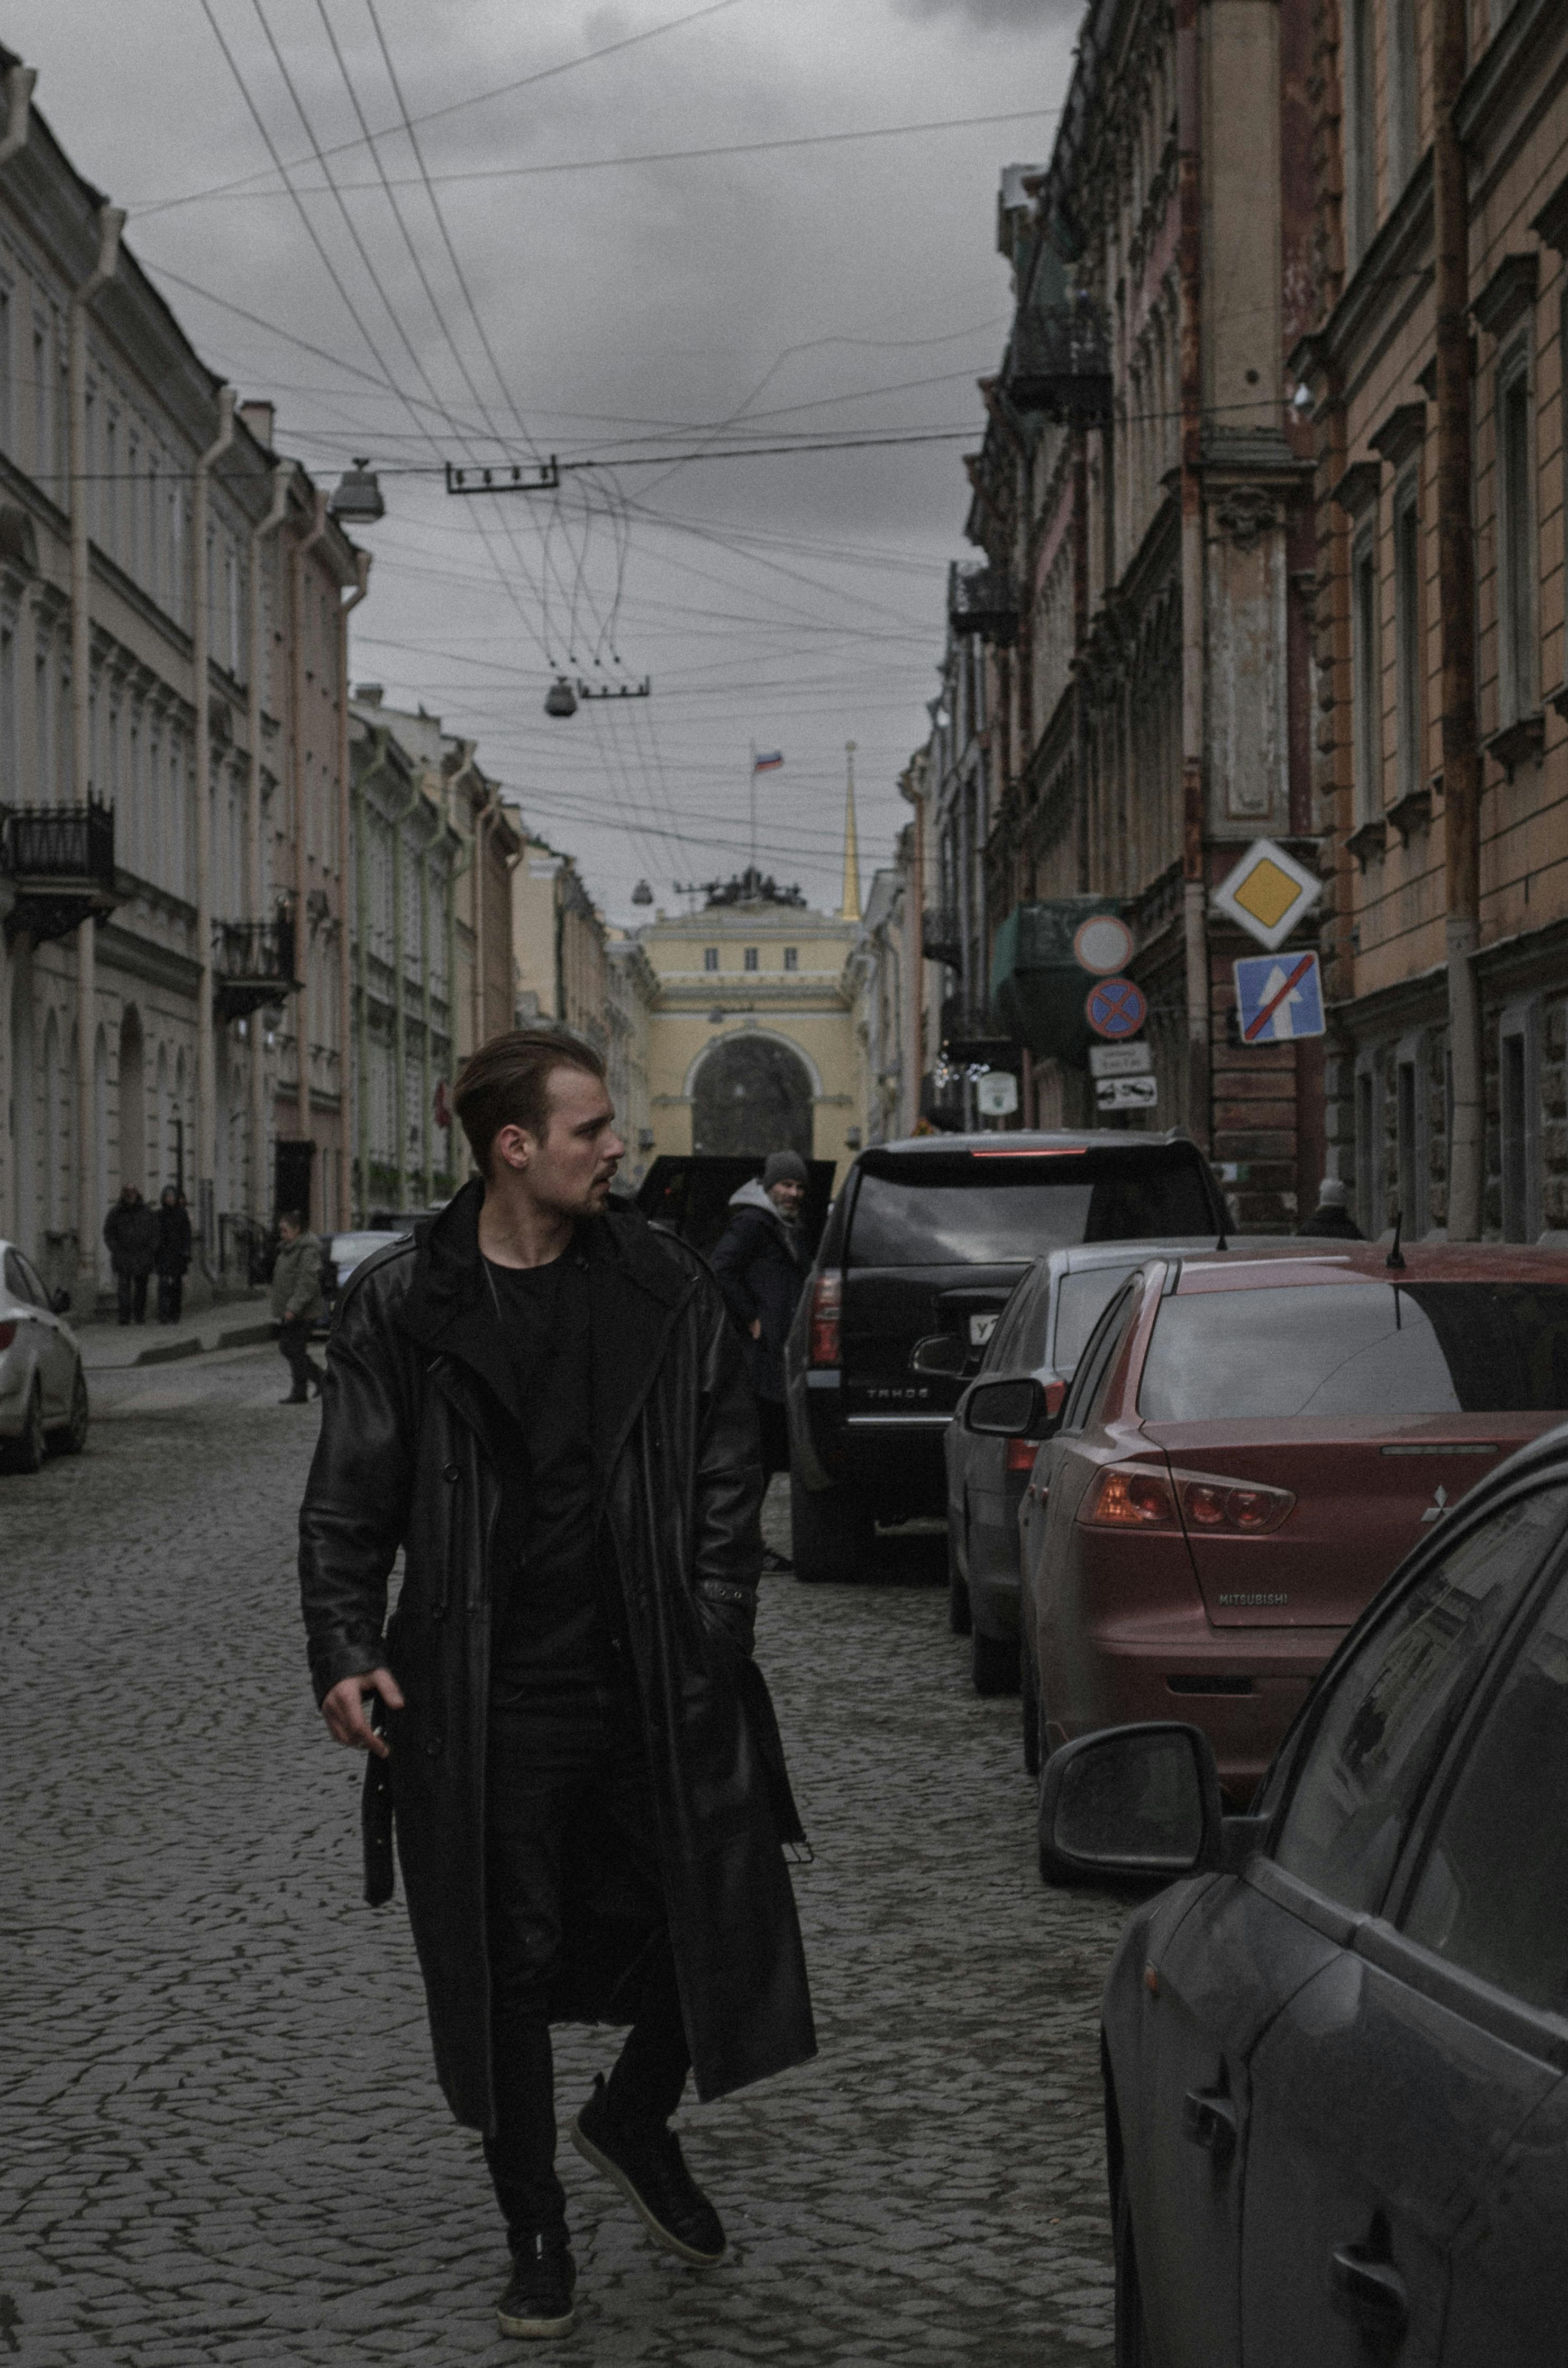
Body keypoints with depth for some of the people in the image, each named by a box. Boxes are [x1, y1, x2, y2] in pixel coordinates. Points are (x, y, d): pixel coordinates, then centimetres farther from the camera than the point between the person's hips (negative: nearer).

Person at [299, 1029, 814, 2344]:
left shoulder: (664, 1287, 3)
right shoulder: (401, 1305, -1)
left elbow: (728, 1473, 6)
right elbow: (348, 1502, 2)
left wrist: (711, 1637, -3)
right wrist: (345, 1648, -11)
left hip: (655, 1692, 2)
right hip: (488, 1705, -2)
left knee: (714, 1929, 3)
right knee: (508, 1968, 7)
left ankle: (635, 2121, 34)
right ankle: (537, 2233, 25)